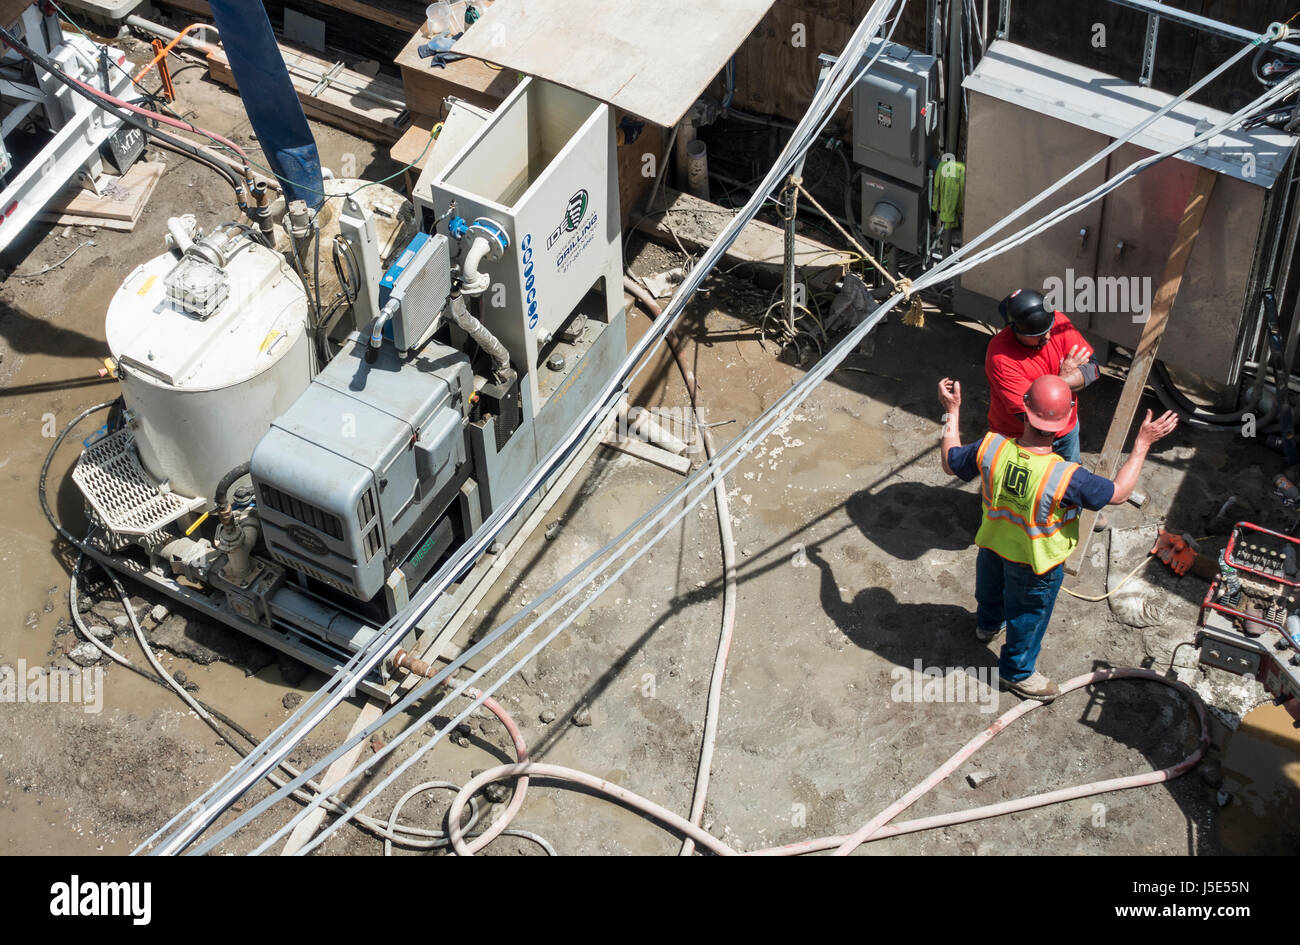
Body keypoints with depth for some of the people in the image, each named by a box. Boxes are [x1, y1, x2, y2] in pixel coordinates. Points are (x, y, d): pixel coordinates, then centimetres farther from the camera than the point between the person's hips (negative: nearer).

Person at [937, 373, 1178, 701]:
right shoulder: (1065, 478, -42)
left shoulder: (992, 449, -32)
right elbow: (1118, 492, -24)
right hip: (1035, 563, -4)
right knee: (1028, 617, 25)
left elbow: (950, 462, -10)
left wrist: (951, 411, -1)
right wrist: (1143, 443, -17)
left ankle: (988, 623, 70)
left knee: (991, 587, 38)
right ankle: (1017, 672, 50)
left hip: (992, 545, 5)